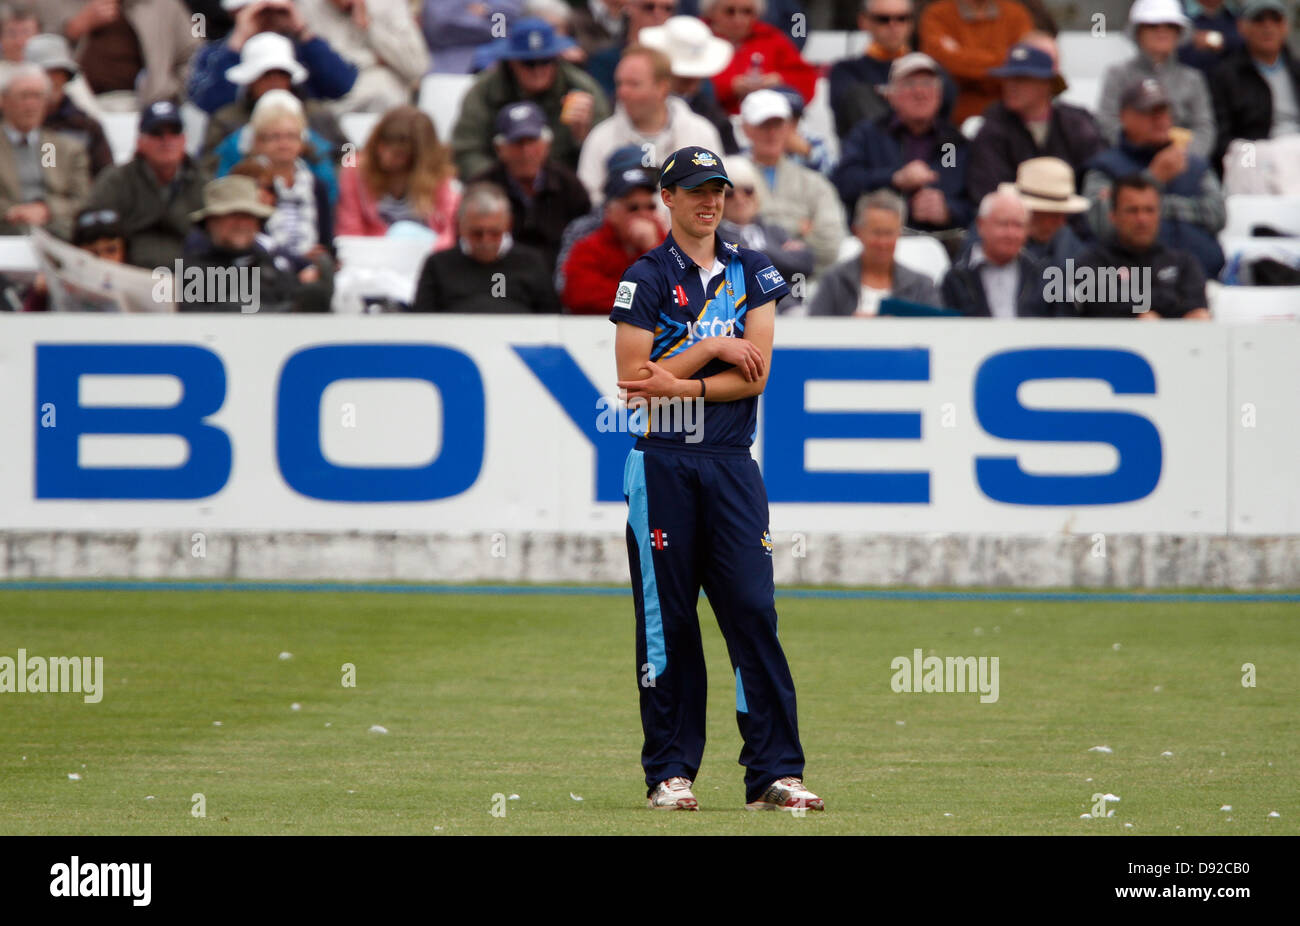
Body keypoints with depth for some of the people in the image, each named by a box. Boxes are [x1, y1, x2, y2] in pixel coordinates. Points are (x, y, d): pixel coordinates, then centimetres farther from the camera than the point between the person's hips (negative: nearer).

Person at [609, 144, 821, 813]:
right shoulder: (647, 278, 1)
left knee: (754, 612, -6)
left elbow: (754, 377, 2)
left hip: (732, 468, 2)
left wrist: (678, 385, -9)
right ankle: (670, 773, 7)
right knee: (666, 621, 1)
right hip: (662, 468, -2)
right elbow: (632, 380, -7)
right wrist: (712, 349, -9)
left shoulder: (751, 273, 11)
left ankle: (775, 774, -8)